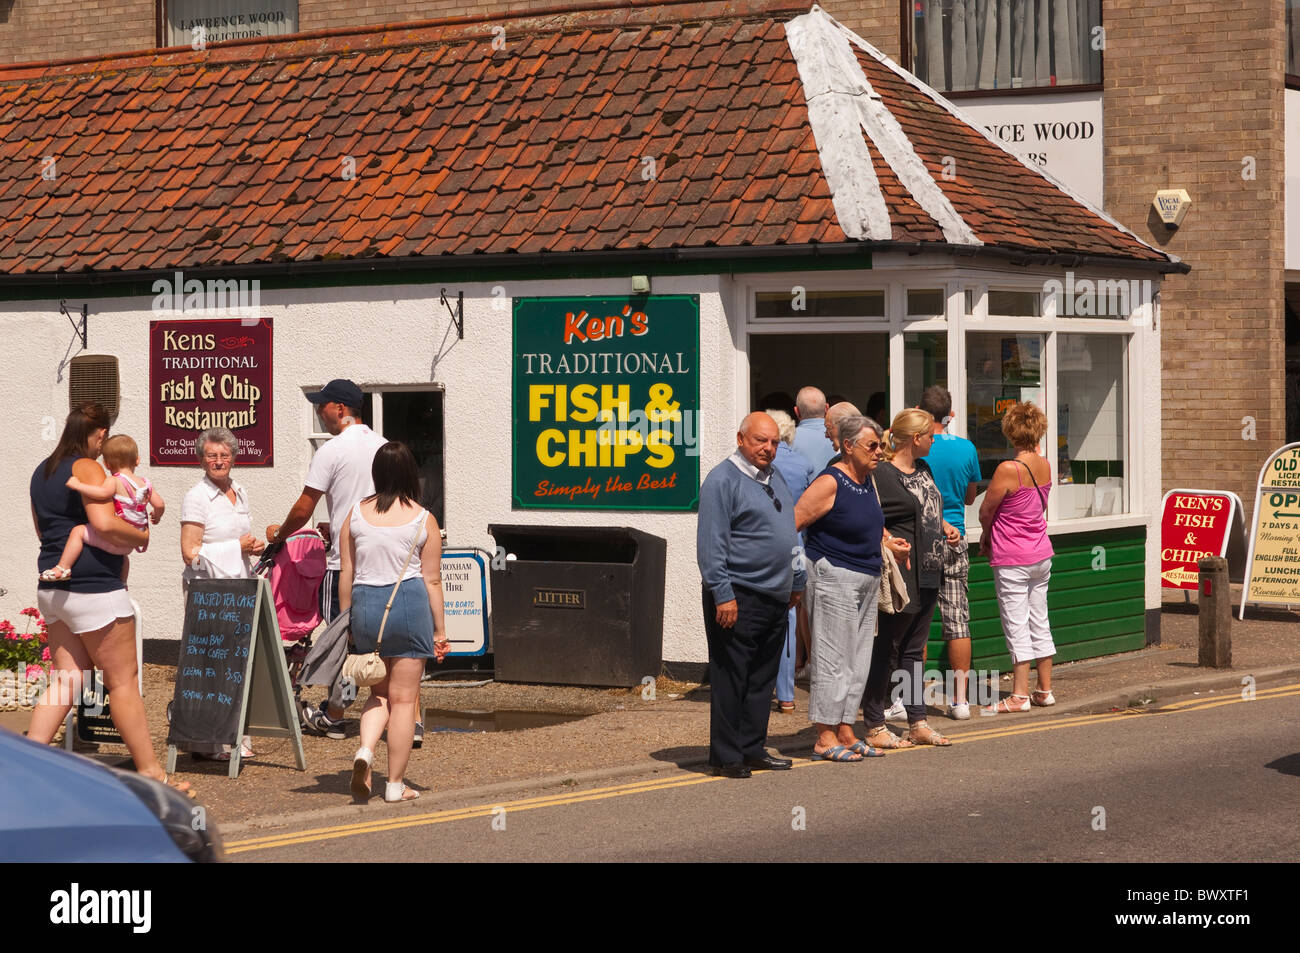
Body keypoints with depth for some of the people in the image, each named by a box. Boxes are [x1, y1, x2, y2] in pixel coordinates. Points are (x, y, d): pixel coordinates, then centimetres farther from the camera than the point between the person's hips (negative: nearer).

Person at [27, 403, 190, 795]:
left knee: (64, 681, 10)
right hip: (93, 587, -8)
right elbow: (104, 524, -23)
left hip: (53, 587, 8)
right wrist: (141, 535, -8)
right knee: (124, 681, -1)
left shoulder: (42, 472, 16)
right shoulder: (87, 468, -11)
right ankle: (151, 773, 6)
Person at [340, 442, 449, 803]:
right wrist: (439, 631, 6)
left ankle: (365, 749, -8)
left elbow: (346, 573, 5)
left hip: (365, 604, 2)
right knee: (403, 698, 5)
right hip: (409, 603, -2)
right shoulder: (423, 520, -3)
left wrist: (345, 622, 14)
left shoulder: (356, 513, 3)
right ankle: (396, 784, 8)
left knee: (379, 692, 19)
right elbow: (432, 580, -1)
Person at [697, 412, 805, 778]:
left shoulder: (775, 480, 17)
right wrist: (723, 594, -19)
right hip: (738, 597, -8)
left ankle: (752, 749, 19)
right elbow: (711, 544, -15)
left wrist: (797, 581, 23)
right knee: (730, 679, -4)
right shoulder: (723, 480, -10)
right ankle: (726, 757, 0)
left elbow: (791, 532, 27)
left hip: (775, 597, 8)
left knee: (762, 679, 11)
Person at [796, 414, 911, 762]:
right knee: (833, 659, -6)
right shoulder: (830, 482, -14)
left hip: (868, 580, 9)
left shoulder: (867, 480, 12)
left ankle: (846, 732, 17)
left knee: (858, 661, 11)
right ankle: (825, 738, -2)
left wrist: (888, 541, 10)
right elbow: (791, 524, -16)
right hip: (835, 577, -9)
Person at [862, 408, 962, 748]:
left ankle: (918, 723, 20)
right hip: (900, 576, -9)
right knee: (883, 647, -2)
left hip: (927, 574, 9)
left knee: (914, 648, 14)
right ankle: (875, 726, 4)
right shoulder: (884, 475, -14)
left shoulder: (924, 470, 14)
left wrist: (946, 528, 12)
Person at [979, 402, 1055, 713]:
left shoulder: (1008, 470, -19)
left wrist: (986, 535, 12)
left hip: (1012, 560, -7)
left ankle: (1019, 695, 0)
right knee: (1040, 623, 14)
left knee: (1017, 627, -2)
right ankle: (1045, 690, 20)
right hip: (1041, 553, 7)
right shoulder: (1045, 466, 1)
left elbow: (985, 512, -9)